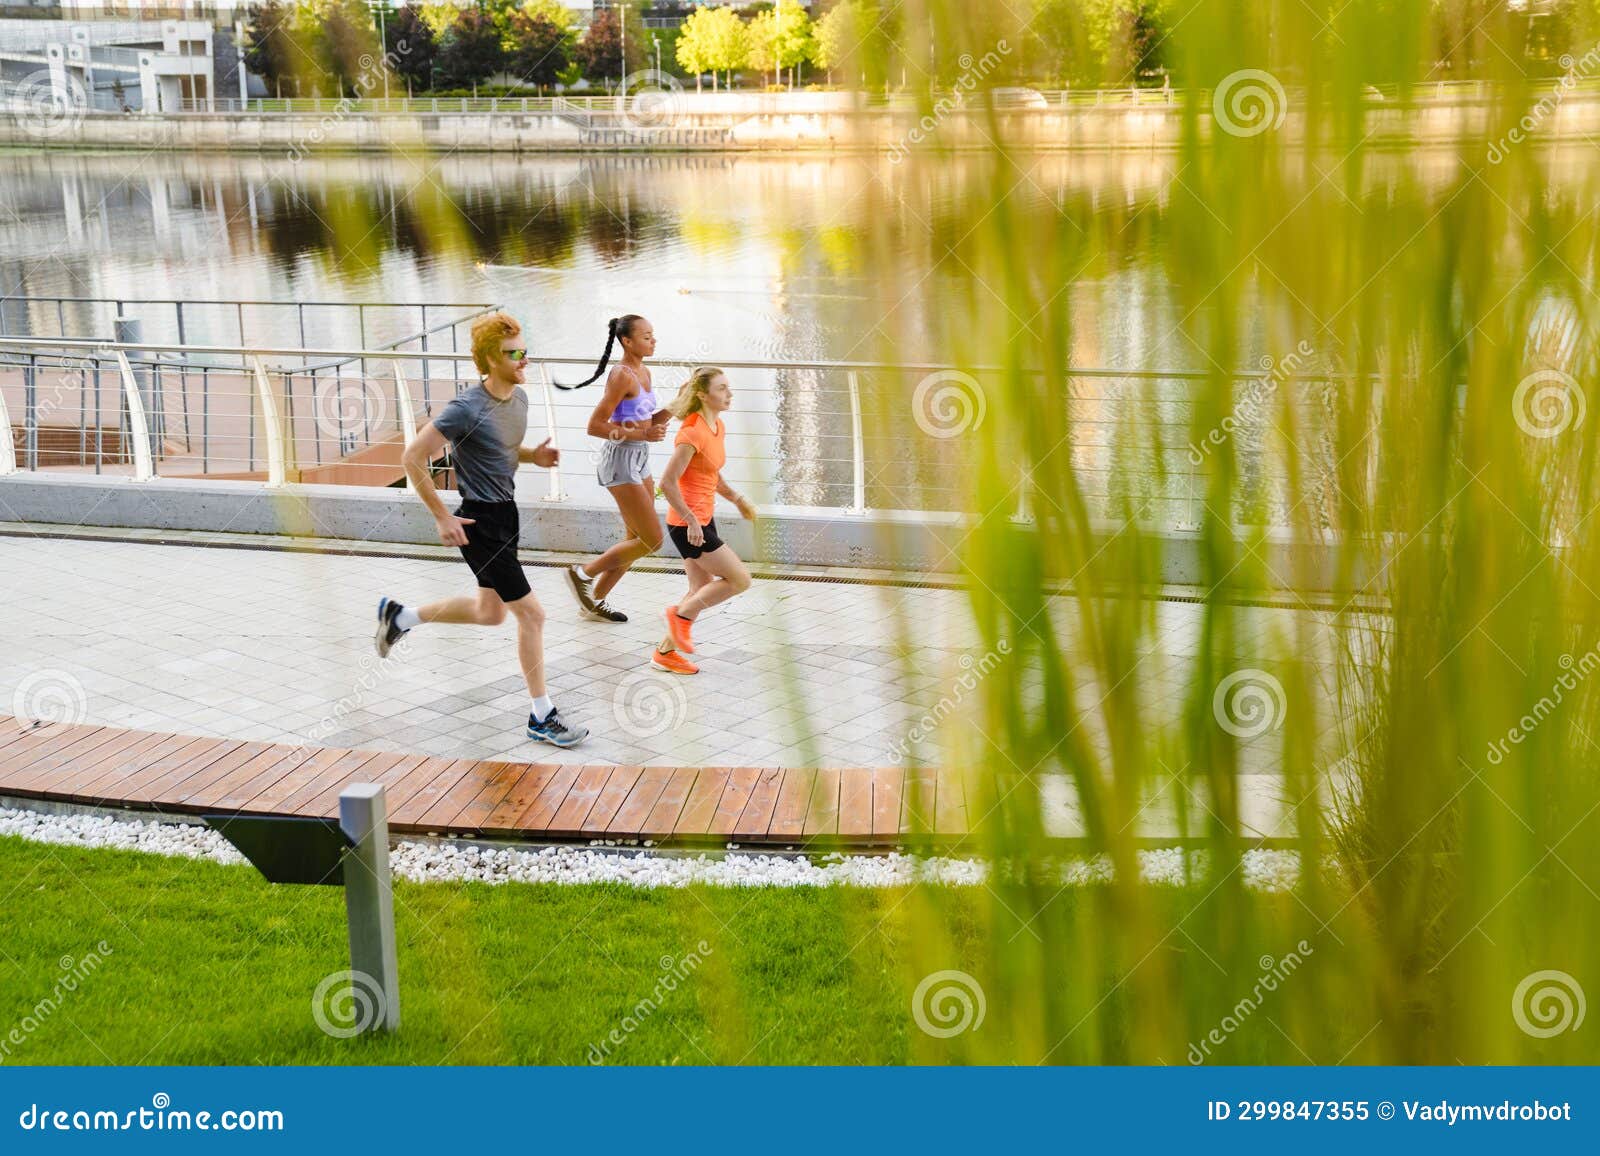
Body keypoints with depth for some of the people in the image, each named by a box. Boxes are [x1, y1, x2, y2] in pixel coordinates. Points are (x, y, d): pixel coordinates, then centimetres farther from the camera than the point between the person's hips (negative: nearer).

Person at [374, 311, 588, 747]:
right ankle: (542, 717, 6)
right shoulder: (468, 408, -23)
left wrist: (535, 456, 0)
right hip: (480, 522, -9)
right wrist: (443, 518, -18)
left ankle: (400, 616, 39)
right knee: (531, 614, -5)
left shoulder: (519, 397, 3)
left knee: (490, 612, 22)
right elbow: (413, 458, -19)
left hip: (506, 513, 9)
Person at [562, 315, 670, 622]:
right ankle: (583, 572, 6)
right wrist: (641, 435, -22)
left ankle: (595, 600, 25)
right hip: (620, 460, -9)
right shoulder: (622, 375, -18)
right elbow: (595, 426, -20)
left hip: (639, 459, 9)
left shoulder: (643, 373, 10)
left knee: (638, 540, 14)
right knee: (652, 541, -8)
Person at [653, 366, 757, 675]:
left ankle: (665, 651, 27)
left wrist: (737, 498, 12)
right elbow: (667, 482, -24)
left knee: (703, 589, 17)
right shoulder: (693, 432, -22)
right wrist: (691, 520, -23)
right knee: (740, 580, -5)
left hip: (703, 520, 10)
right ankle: (682, 614, 10)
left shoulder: (717, 427, 8)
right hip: (688, 525, -10)